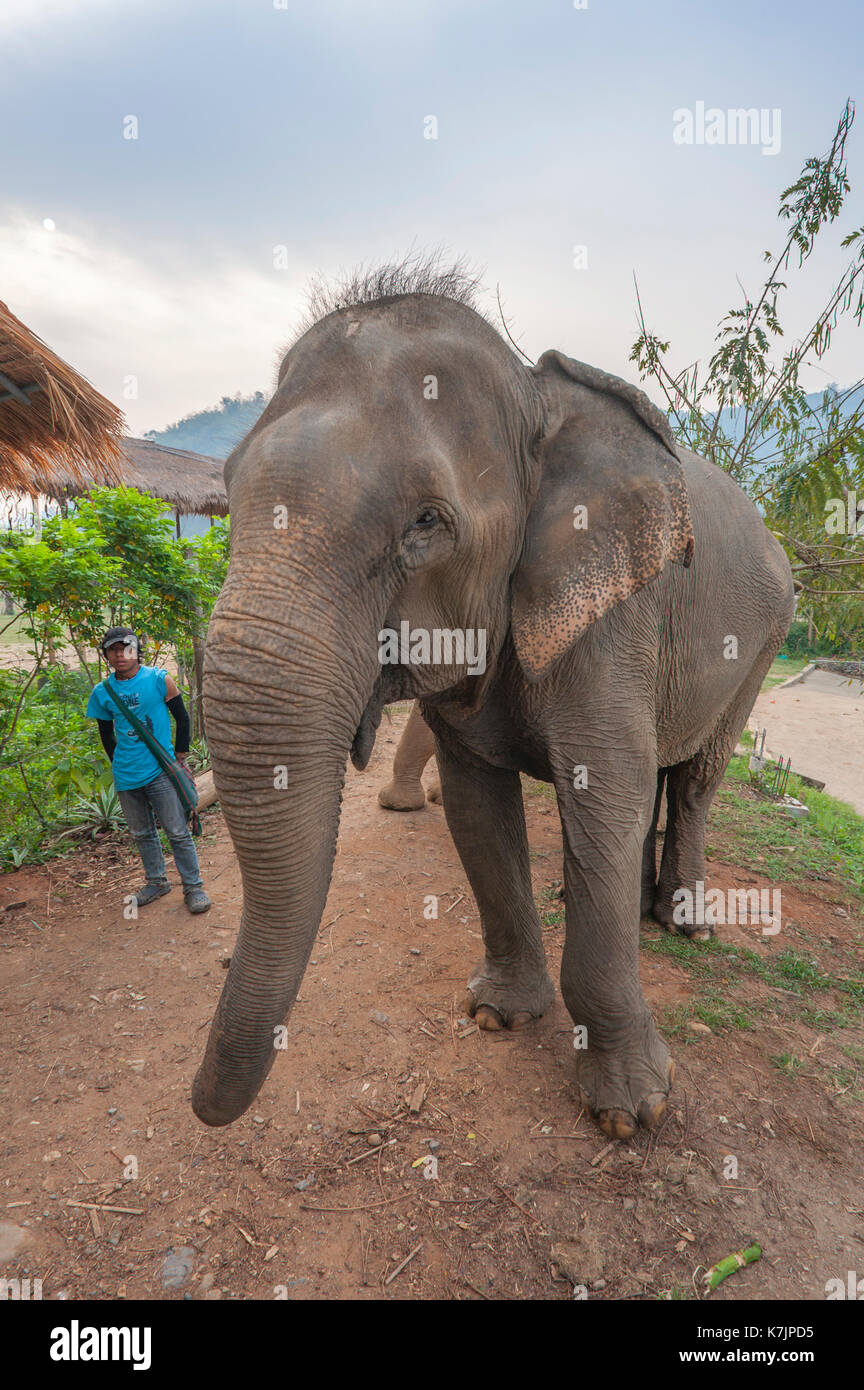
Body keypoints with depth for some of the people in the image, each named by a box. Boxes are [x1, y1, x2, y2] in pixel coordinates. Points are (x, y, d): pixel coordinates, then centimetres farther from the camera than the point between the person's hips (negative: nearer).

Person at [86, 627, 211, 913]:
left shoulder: (159, 680, -6)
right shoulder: (102, 693, 2)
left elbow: (182, 718, 2)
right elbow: (106, 735, 15)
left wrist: (180, 756, 3)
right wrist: (120, 764, 11)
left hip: (160, 771, -3)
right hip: (126, 778, 4)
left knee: (177, 832, -1)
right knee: (142, 834, 15)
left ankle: (193, 886, 10)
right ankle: (157, 882, 32)